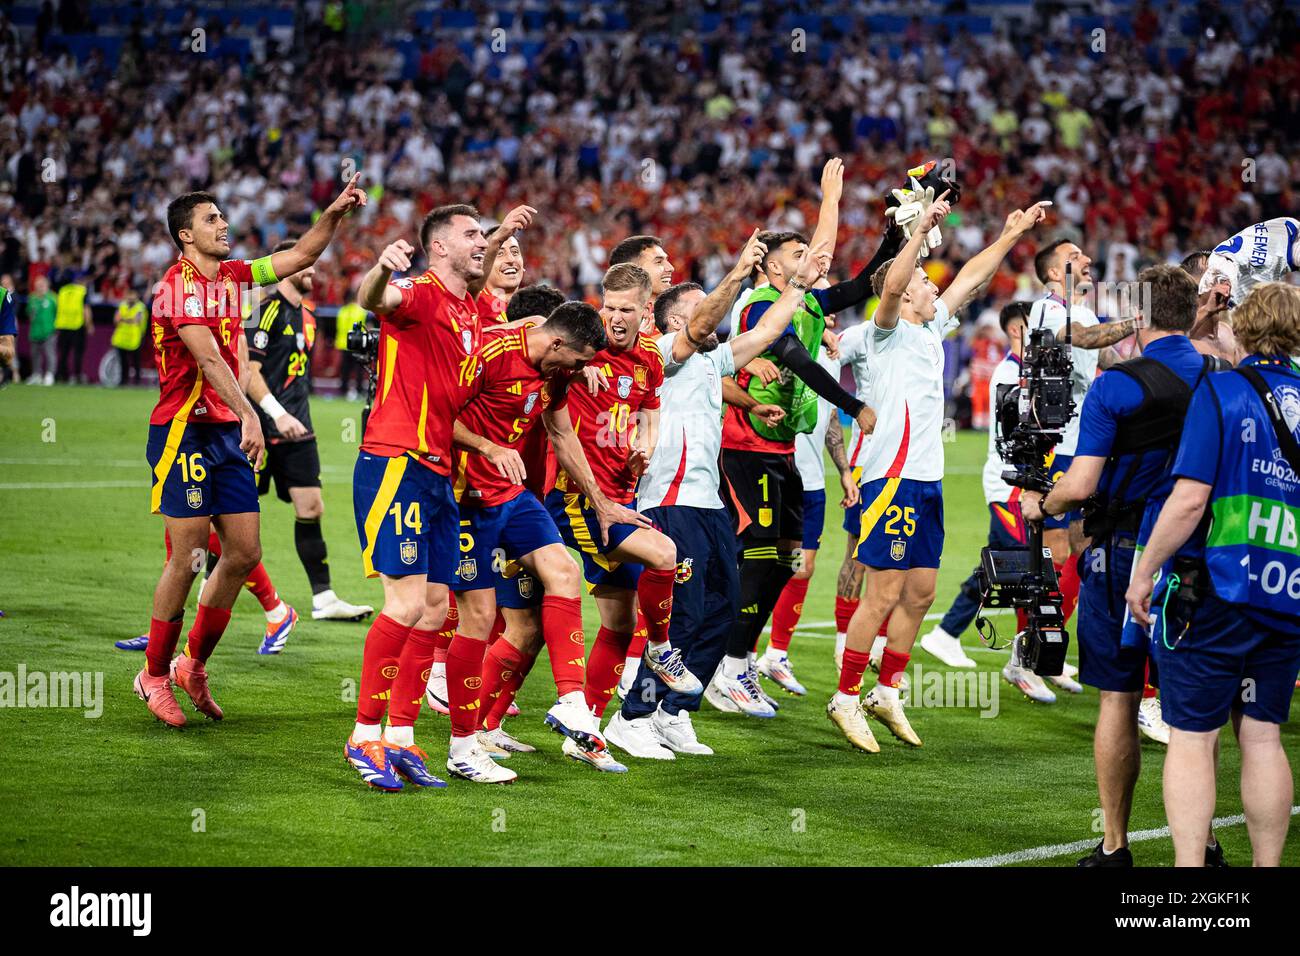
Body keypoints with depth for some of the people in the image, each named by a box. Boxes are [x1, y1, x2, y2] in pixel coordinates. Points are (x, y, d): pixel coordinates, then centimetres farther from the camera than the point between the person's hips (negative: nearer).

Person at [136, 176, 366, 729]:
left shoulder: (231, 276, 12)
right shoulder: (180, 284, -13)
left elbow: (300, 255, 19)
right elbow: (208, 358, -24)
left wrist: (335, 213, 4)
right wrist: (248, 414, -32)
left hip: (226, 433, 8)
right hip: (185, 429, -8)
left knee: (244, 553, 5)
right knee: (186, 559, -6)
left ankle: (194, 663, 18)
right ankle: (155, 674, 7)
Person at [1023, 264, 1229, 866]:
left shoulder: (1117, 385, -12)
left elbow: (1081, 484, -15)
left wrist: (1040, 506, 3)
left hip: (1124, 553, -4)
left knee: (1119, 699, 4)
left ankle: (1114, 846, 8)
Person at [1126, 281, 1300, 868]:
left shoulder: (1220, 391, -8)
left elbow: (1190, 497, -15)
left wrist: (1145, 573, -7)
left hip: (1215, 595, -5)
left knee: (1192, 736, 0)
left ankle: (1189, 866, -4)